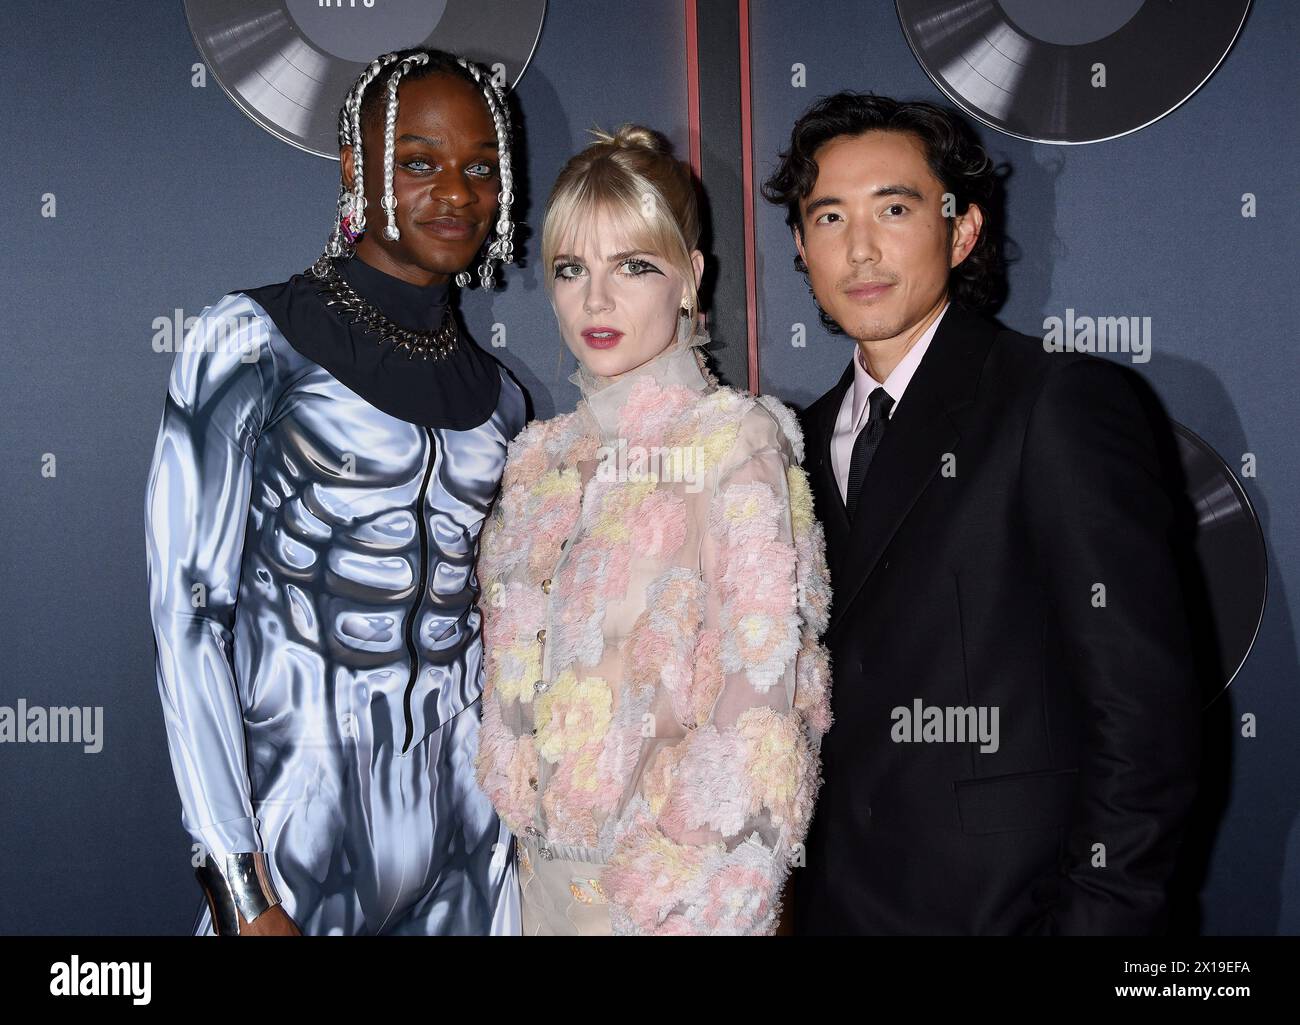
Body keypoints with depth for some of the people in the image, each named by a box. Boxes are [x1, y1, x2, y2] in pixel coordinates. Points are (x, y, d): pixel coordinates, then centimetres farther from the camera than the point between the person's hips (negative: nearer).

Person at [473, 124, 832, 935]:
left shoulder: (738, 438, -11)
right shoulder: (542, 455, 6)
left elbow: (760, 687, -15)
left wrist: (664, 888, -16)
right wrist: (521, 793, 5)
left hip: (688, 865, -5)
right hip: (552, 860, 5)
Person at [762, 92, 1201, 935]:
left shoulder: (1064, 403, -11)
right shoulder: (813, 438, 10)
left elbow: (1145, 706, -15)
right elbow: (832, 694, 12)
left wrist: (1097, 914, -18)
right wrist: (793, 891, 3)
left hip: (1005, 904, -6)